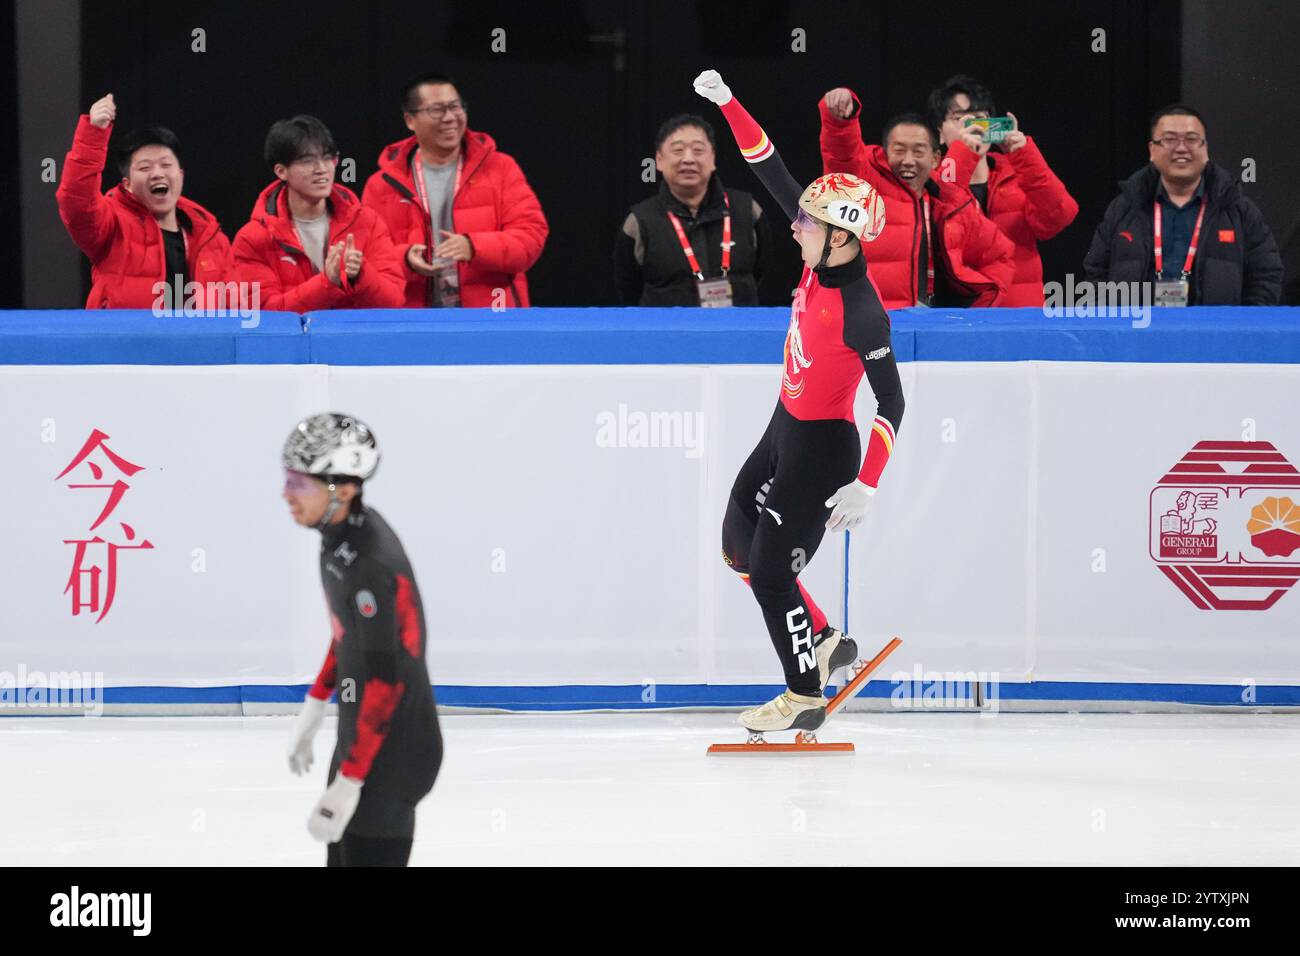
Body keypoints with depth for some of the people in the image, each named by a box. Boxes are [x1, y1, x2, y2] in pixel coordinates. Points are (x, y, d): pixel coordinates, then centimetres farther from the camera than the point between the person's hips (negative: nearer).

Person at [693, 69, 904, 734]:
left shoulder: (860, 311, -28)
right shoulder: (821, 260, -7)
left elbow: (891, 401, -26)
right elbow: (773, 174, -2)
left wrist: (865, 486, -28)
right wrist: (727, 106, -4)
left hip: (821, 449, -9)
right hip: (784, 430, 9)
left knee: (769, 571, -4)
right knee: (739, 546, 20)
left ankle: (805, 696, 13)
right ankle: (822, 642, 32)